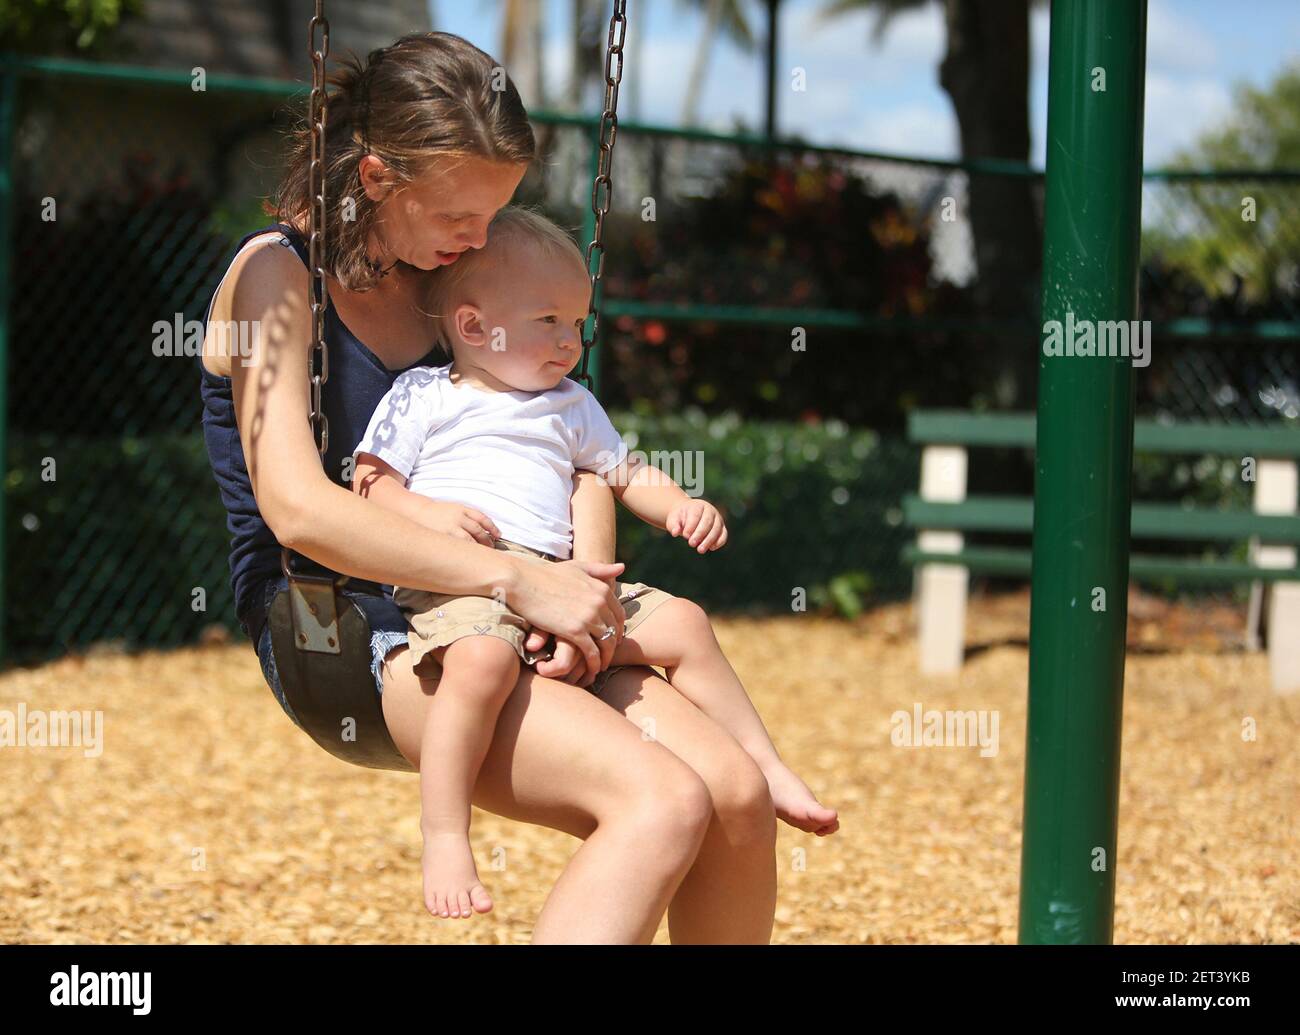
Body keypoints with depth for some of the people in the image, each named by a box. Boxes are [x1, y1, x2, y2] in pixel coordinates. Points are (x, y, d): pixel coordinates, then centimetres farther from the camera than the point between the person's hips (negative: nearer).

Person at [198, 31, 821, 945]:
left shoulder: (445, 280, 14)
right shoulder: (278, 275, -8)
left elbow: (580, 461, 12)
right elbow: (298, 508, -21)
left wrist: (586, 597, -9)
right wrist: (521, 582, -23)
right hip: (342, 636, -7)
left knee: (736, 794, -14)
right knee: (663, 805, -27)